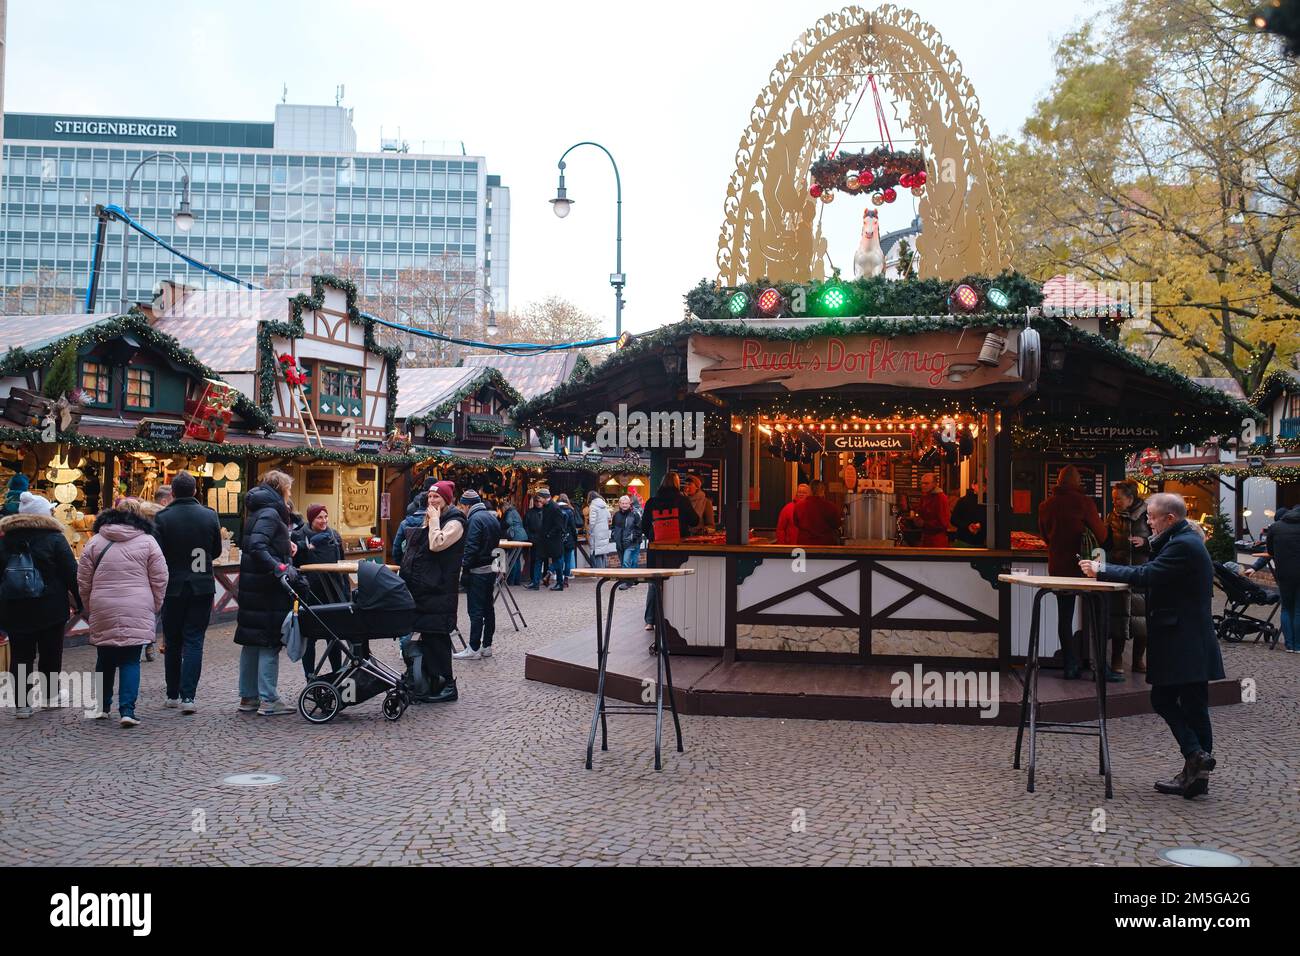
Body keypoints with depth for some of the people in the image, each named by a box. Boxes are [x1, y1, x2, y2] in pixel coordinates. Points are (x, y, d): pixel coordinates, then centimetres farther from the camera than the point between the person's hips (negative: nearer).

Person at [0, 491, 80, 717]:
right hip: (51, 609, -3)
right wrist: (81, 603, -2)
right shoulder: (54, 539, -8)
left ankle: (22, 703, 4)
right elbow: (71, 574, -9)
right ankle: (50, 696, 21)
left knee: (20, 655, 6)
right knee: (51, 653, 12)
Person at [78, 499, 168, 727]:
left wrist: (89, 610, 19)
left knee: (105, 659, 16)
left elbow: (83, 581, 8)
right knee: (131, 661, 2)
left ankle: (102, 706, 27)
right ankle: (127, 710, -7)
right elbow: (159, 580, 1)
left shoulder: (95, 541, 6)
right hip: (137, 612, -2)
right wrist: (154, 609, 12)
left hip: (103, 612, 2)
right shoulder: (148, 541, 1)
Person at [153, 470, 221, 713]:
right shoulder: (210, 516, -2)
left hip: (173, 588, 0)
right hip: (202, 587, 0)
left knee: (172, 643, 13)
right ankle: (188, 696, -8)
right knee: (194, 642, 1)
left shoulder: (162, 518, -8)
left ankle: (172, 695, 21)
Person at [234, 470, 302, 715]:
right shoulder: (269, 513, -14)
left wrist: (285, 545, 9)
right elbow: (256, 547, -26)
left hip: (253, 587, 10)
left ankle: (248, 697, 21)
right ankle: (268, 700, -1)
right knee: (269, 641, -5)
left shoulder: (258, 511, 16)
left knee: (251, 640, 13)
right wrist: (280, 568, -30)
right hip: (268, 588, -10)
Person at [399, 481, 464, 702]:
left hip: (438, 591, -9)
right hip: (421, 589, 9)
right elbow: (412, 549, 26)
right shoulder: (427, 518, 18)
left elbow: (436, 545, -25)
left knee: (436, 638, -7)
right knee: (427, 636, 13)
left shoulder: (454, 522, -9)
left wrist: (434, 521, -15)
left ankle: (447, 686, -1)